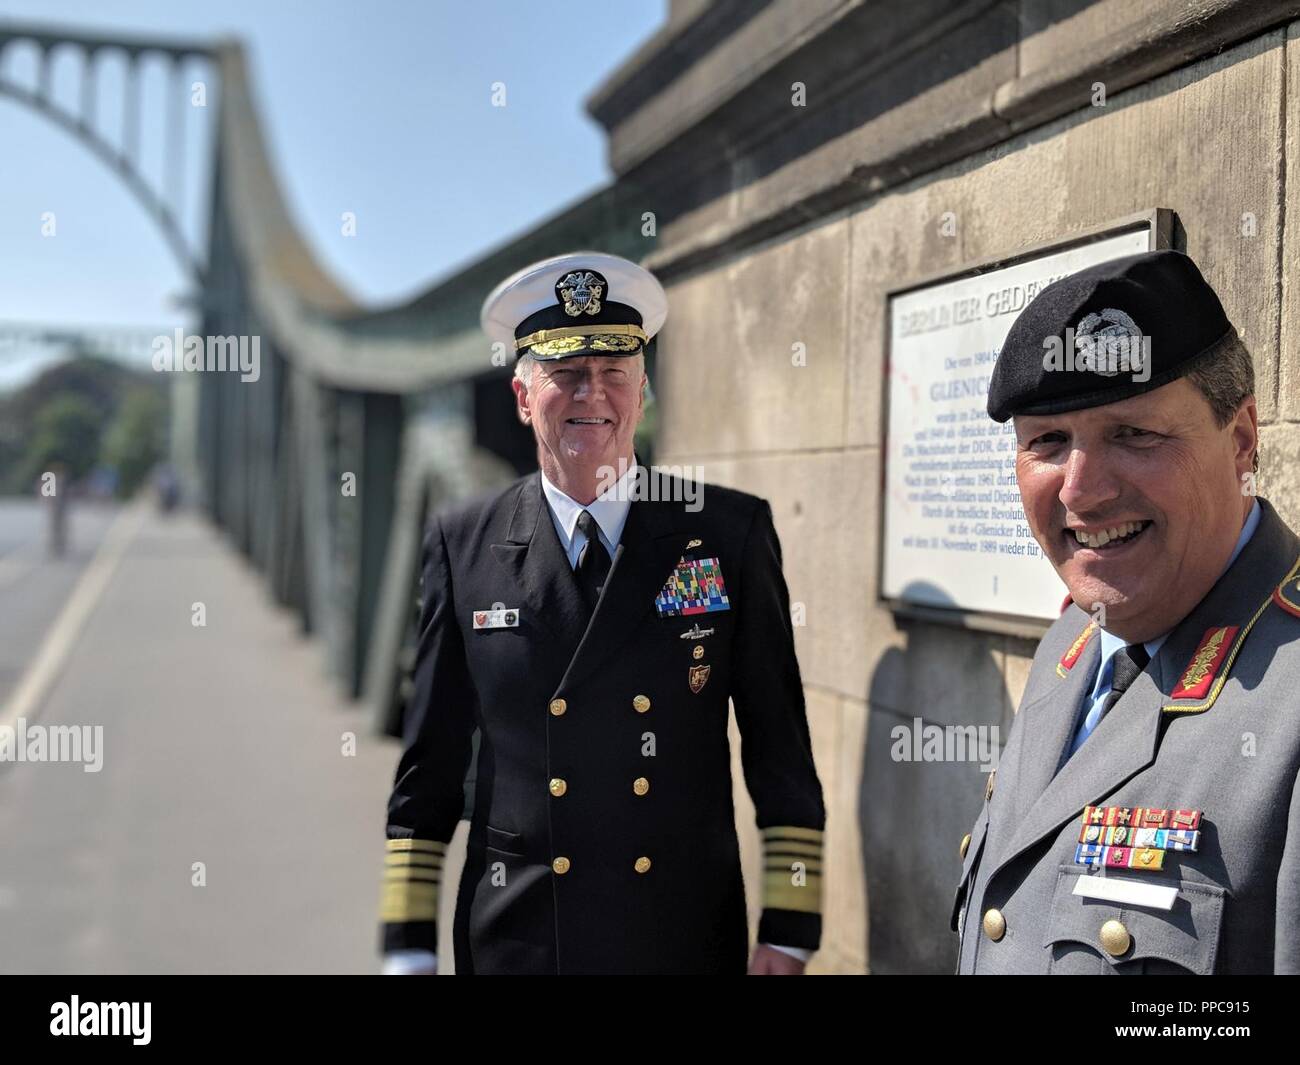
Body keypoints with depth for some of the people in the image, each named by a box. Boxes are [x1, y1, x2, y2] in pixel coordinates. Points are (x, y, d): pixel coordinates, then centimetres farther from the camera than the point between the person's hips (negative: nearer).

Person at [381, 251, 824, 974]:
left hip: (691, 939, 0)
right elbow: (428, 771, 2)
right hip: (513, 939, 1)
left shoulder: (733, 533, -4)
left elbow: (782, 752, -2)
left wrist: (788, 934, -4)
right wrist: (410, 947, 1)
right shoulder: (464, 546, -2)